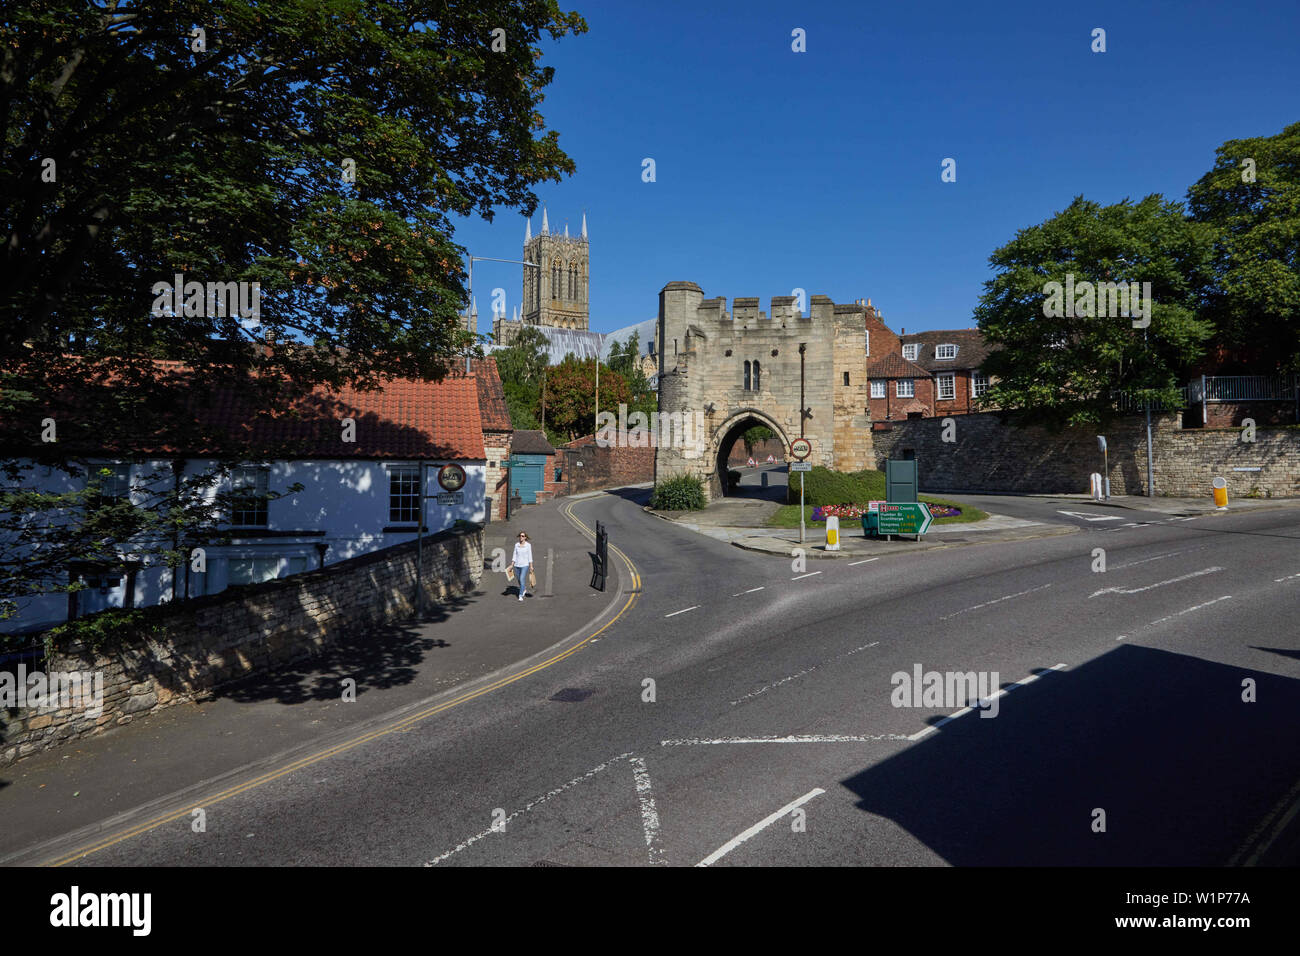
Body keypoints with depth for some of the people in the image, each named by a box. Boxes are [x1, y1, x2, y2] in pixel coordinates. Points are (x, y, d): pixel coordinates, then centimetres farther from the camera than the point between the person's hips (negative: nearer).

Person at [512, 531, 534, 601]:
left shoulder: (528, 545, -8)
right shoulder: (516, 544, 2)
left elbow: (530, 555, -6)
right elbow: (515, 555, 6)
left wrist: (531, 566, -7)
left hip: (525, 565, -4)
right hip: (517, 565, 4)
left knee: (522, 579, -15)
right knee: (518, 579, 16)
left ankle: (521, 596, -8)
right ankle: (524, 590, 43)